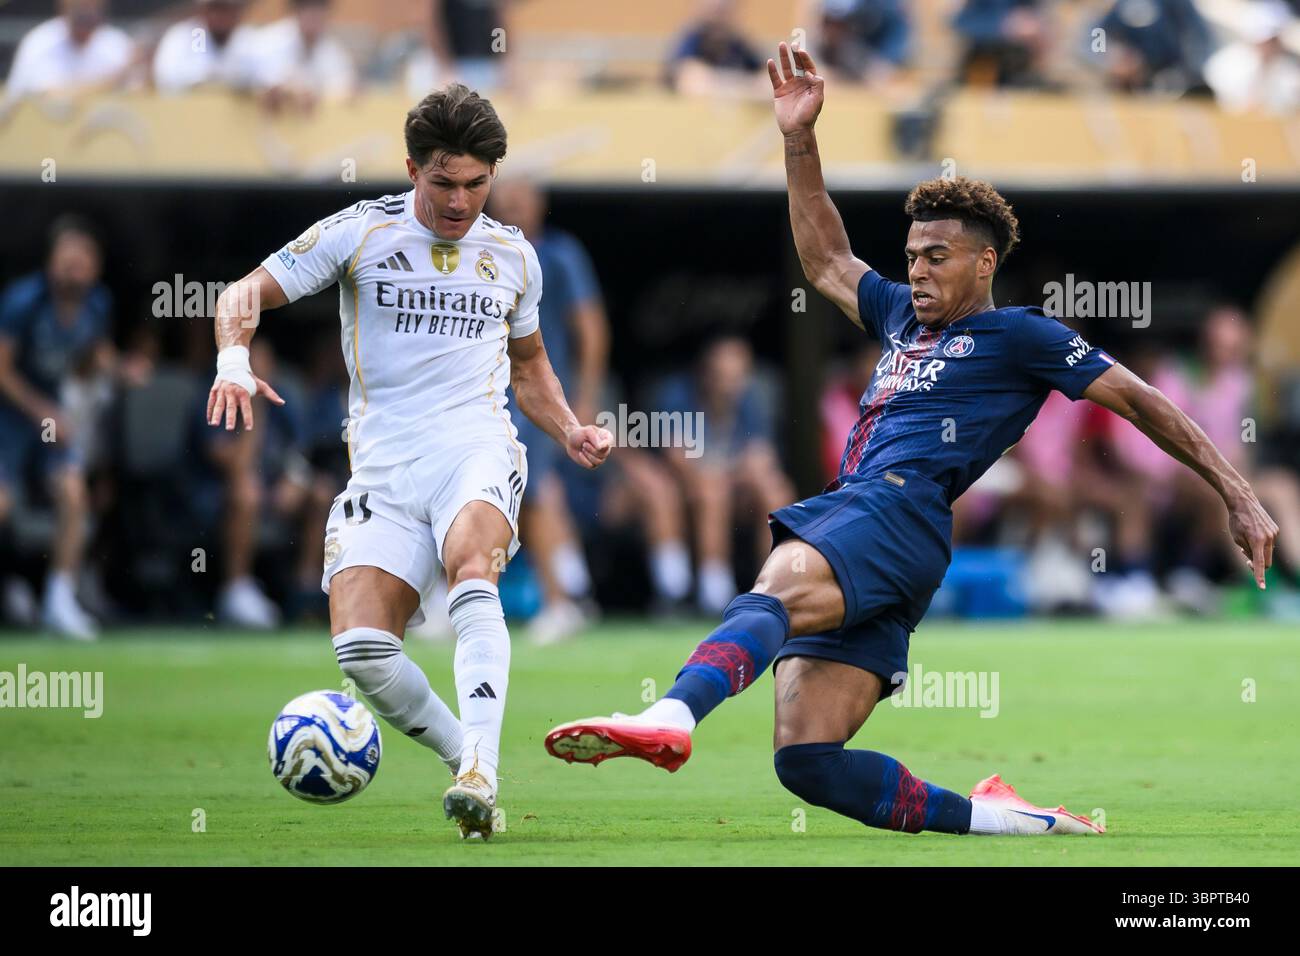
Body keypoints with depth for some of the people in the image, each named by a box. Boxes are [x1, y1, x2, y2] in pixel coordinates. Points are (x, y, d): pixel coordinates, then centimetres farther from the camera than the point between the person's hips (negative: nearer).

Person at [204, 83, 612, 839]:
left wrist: (570, 432, 12)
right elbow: (247, 293, 3)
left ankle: (480, 774, -45)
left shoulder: (512, 256, 14)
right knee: (361, 648, -18)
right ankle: (470, 764, 3)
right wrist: (235, 360, -18)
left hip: (475, 448, 0)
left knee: (471, 565, -34)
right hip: (383, 465, 0)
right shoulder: (360, 234, 4)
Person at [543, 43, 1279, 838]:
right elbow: (827, 261, 44)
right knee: (807, 762, -9)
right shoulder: (902, 314, 32)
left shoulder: (1018, 335, 10)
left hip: (898, 511, -8)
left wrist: (1238, 497, 6)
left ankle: (671, 718, -69)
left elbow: (1141, 401, 10)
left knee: (775, 594, -39)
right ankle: (1010, 820, -6)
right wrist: (799, 141, 37)